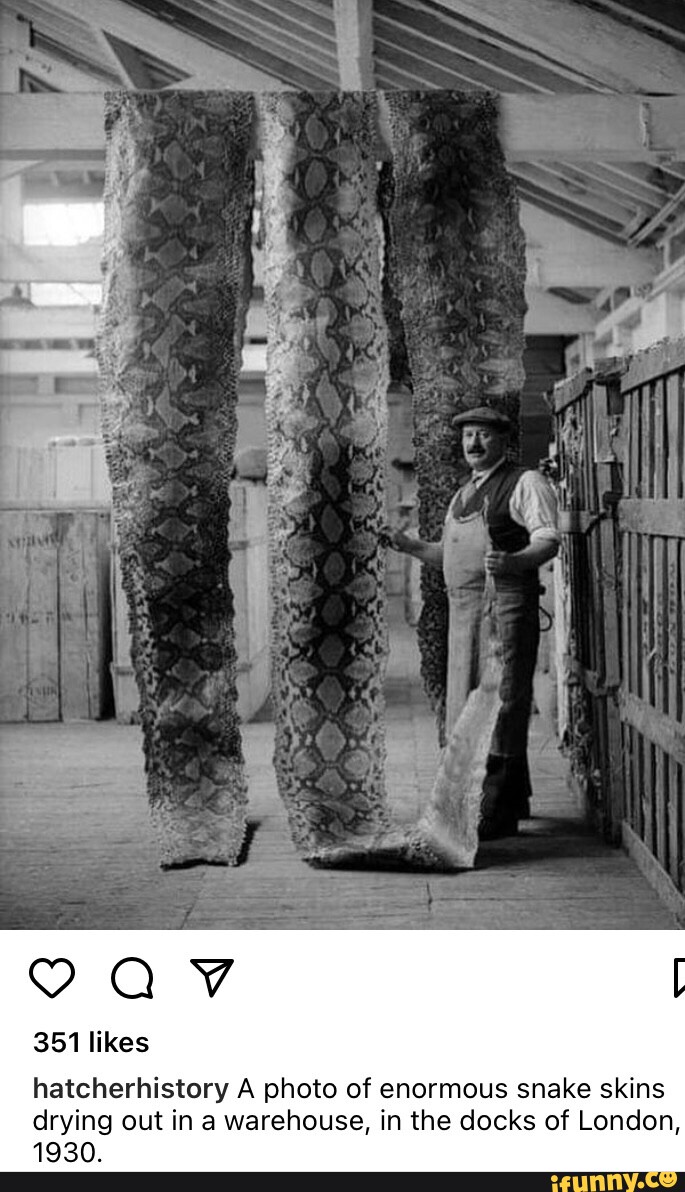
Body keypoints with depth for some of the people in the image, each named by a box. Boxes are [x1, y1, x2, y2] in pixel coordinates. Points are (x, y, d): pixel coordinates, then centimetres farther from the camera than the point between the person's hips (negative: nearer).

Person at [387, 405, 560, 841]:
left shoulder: (526, 482, -3)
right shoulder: (464, 494, 23)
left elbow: (548, 540, -15)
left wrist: (512, 562, -34)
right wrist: (413, 546, 9)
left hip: (507, 604, -9)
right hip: (464, 609, 9)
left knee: (502, 703, -8)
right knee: (468, 705, 14)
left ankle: (497, 814, -5)